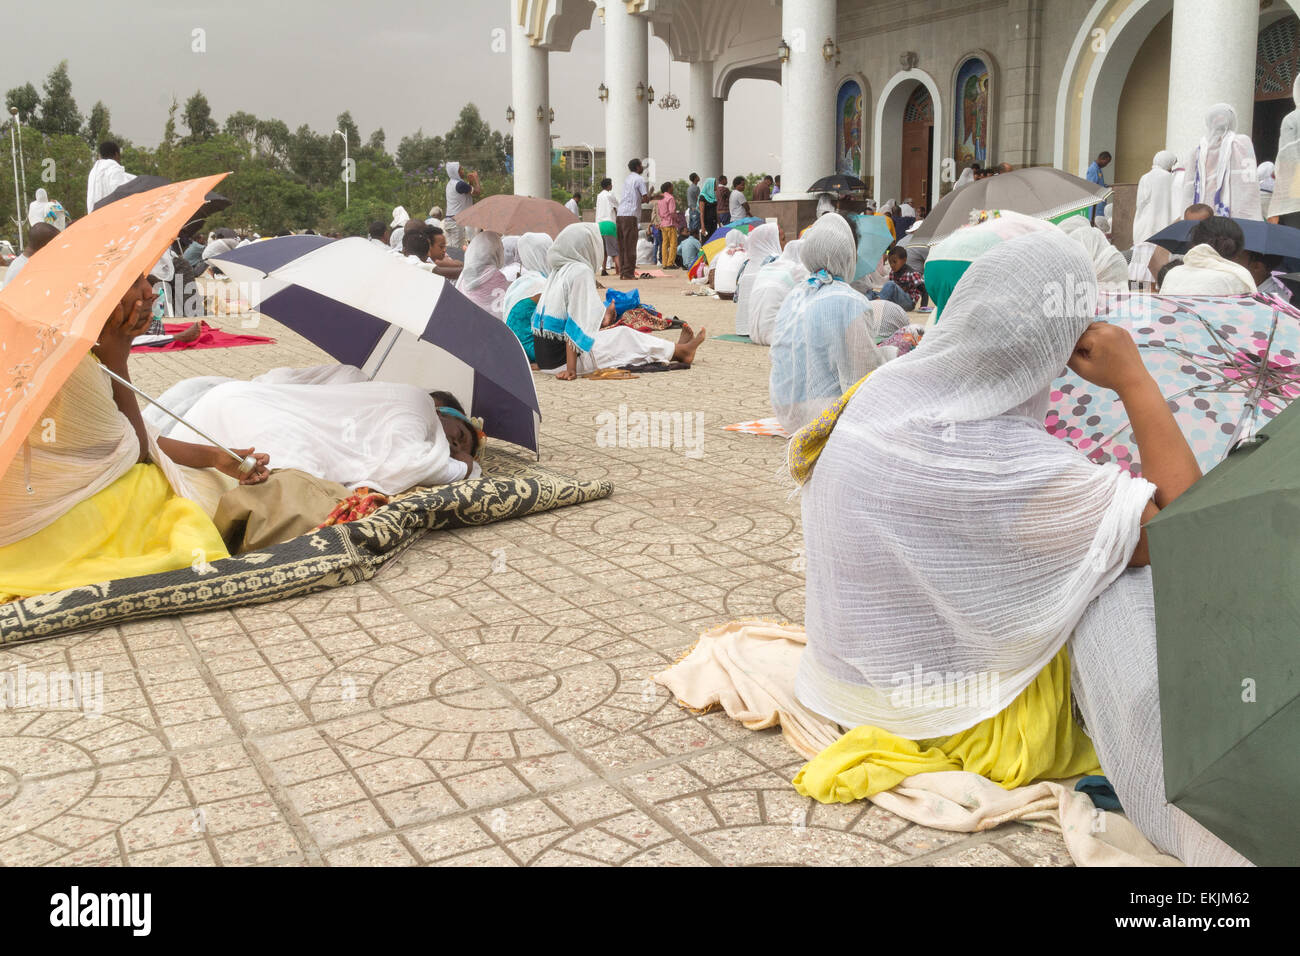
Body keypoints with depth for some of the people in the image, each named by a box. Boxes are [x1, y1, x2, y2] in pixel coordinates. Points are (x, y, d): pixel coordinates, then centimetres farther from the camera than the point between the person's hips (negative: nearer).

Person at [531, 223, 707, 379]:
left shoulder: (557, 271, 12)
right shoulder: (581, 272, -15)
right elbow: (576, 325, -21)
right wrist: (571, 369, -23)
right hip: (561, 359, -8)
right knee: (623, 334, 8)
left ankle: (675, 348, 27)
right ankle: (680, 351, 25)